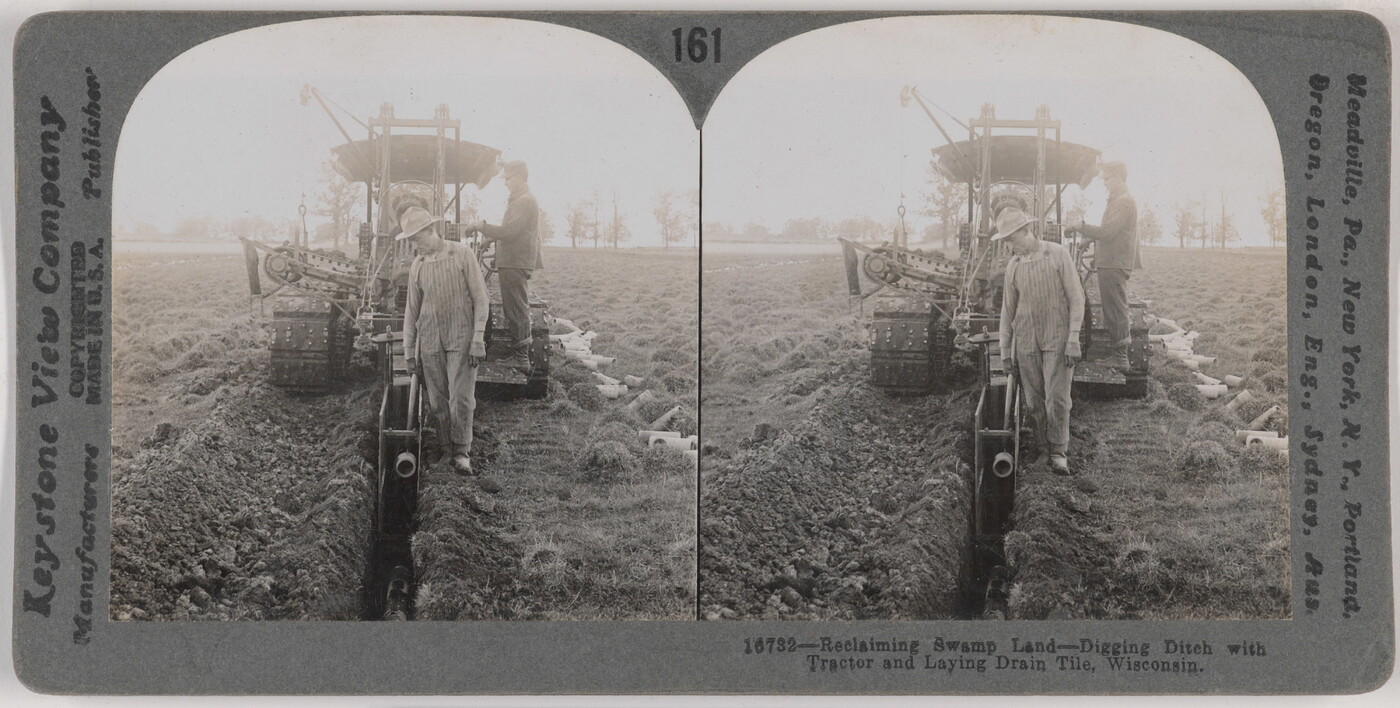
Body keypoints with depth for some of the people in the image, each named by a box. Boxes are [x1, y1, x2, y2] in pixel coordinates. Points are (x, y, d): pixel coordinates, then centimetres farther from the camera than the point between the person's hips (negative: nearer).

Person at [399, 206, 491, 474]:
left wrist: (478, 340, -9)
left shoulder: (462, 254, -4)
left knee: (461, 396, -8)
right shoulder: (417, 267, 7)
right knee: (437, 400, 4)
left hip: (461, 338, -3)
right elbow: (412, 310, 15)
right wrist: (408, 350, 13)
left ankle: (461, 451, 4)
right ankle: (445, 450, 14)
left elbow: (481, 298, -3)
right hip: (429, 340, 4)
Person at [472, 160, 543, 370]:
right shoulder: (517, 201, 20)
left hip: (516, 264, -11)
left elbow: (509, 232, -20)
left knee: (517, 311, -9)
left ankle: (521, 358, -7)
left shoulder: (526, 202, -14)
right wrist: (491, 236, 11)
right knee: (512, 310, 14)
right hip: (513, 264, 11)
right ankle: (516, 354, 18)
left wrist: (484, 227, -12)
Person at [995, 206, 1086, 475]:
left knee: (1057, 396, -8)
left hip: (1057, 338, -4)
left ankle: (1058, 451, 2)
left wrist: (1073, 339, -10)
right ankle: (1043, 449, 14)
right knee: (1033, 400, 3)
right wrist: (1005, 350, 13)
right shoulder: (1013, 265, 8)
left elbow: (1076, 297, -3)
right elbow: (1007, 309, 15)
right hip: (1025, 340, 4)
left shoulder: (1058, 255, -3)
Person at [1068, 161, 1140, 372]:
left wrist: (1081, 227, -14)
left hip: (1115, 265, -11)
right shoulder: (1117, 201, 20)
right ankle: (1119, 356, 17)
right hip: (1110, 263, 11)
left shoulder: (1124, 202, -12)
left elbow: (1107, 232, -20)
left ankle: (1120, 359, -8)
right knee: (1112, 311, 12)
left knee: (1116, 311, -9)